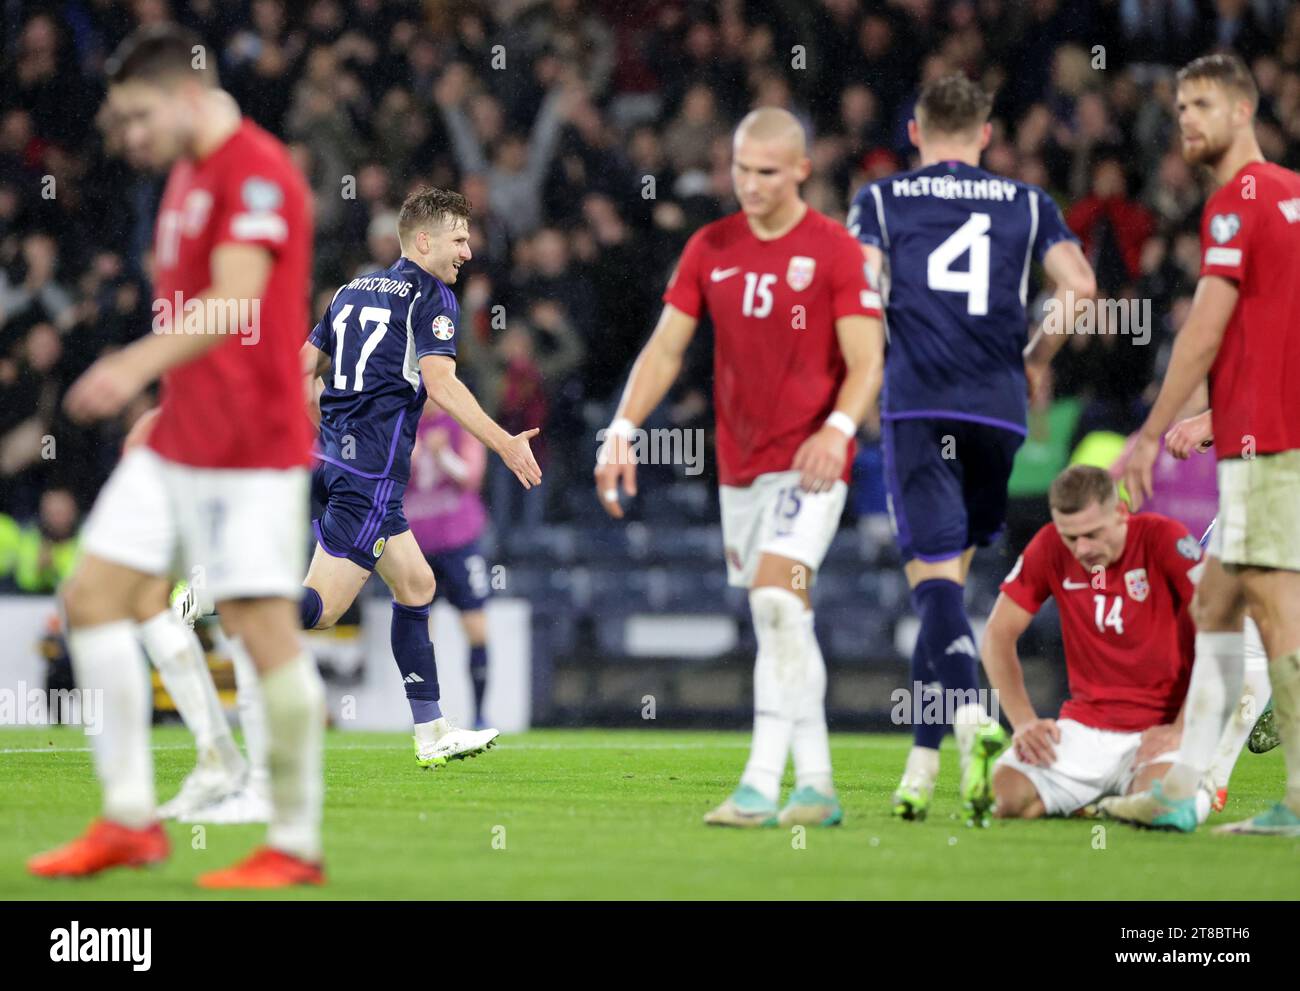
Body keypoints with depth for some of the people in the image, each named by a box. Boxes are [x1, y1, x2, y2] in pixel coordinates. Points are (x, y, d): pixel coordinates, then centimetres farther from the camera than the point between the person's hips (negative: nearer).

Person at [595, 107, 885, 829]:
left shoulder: (835, 251, -7)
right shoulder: (710, 249, 8)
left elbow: (866, 361, -11)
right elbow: (666, 349, 10)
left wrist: (838, 429, -29)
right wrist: (623, 430, -2)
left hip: (809, 463, -6)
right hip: (740, 464, 6)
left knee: (776, 596, -22)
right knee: (782, 621, 9)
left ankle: (763, 783, -25)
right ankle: (816, 786, 16)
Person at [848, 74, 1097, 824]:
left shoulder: (880, 200, 10)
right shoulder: (1026, 203, 14)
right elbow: (1079, 286, 2)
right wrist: (1035, 361, 16)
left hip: (918, 407, -2)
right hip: (998, 409, 2)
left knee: (934, 573, -7)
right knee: (950, 573, 13)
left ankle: (971, 719, -32)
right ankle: (924, 759, 14)